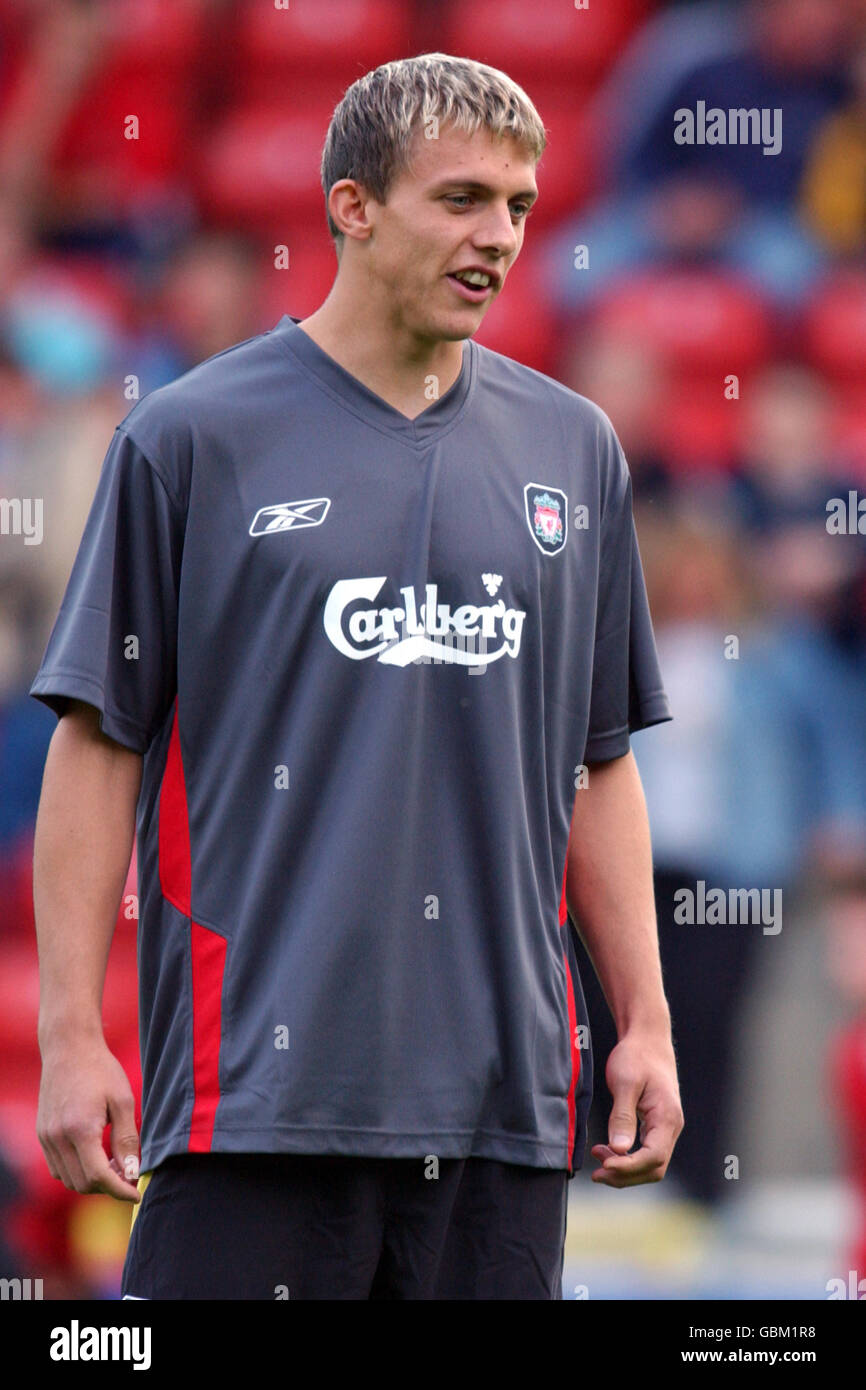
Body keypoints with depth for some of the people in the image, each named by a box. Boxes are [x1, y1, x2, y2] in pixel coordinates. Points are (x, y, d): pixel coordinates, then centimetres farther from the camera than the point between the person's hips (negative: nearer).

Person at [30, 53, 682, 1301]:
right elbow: (98, 743, -1)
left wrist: (645, 1024, 10)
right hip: (261, 1084, -4)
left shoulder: (573, 450, 12)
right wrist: (71, 1035, -6)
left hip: (503, 1092, 4)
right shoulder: (194, 437, 0)